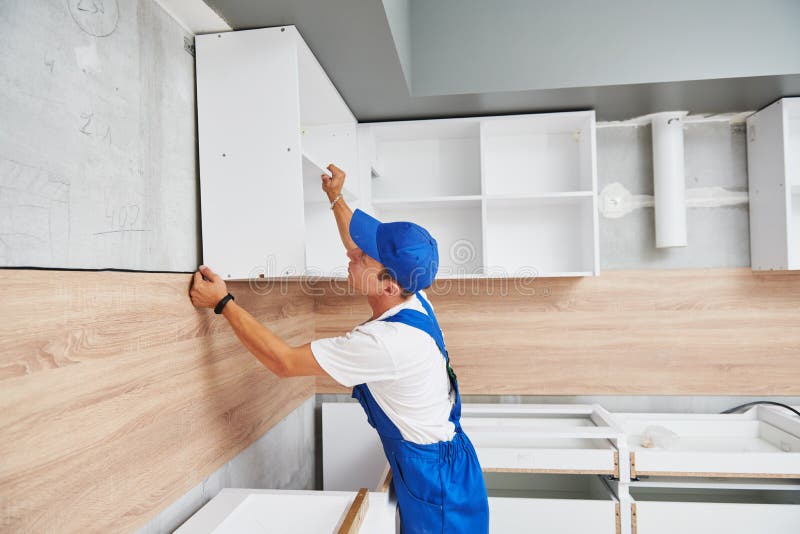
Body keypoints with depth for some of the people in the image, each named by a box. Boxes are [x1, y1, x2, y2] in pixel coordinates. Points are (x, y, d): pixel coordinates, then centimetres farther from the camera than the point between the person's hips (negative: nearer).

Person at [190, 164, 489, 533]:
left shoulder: (384, 343, -33)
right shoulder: (412, 299, -10)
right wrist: (336, 198, 20)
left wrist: (224, 303, -18)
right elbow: (362, 246, 10)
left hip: (433, 479, -8)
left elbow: (283, 361, -24)